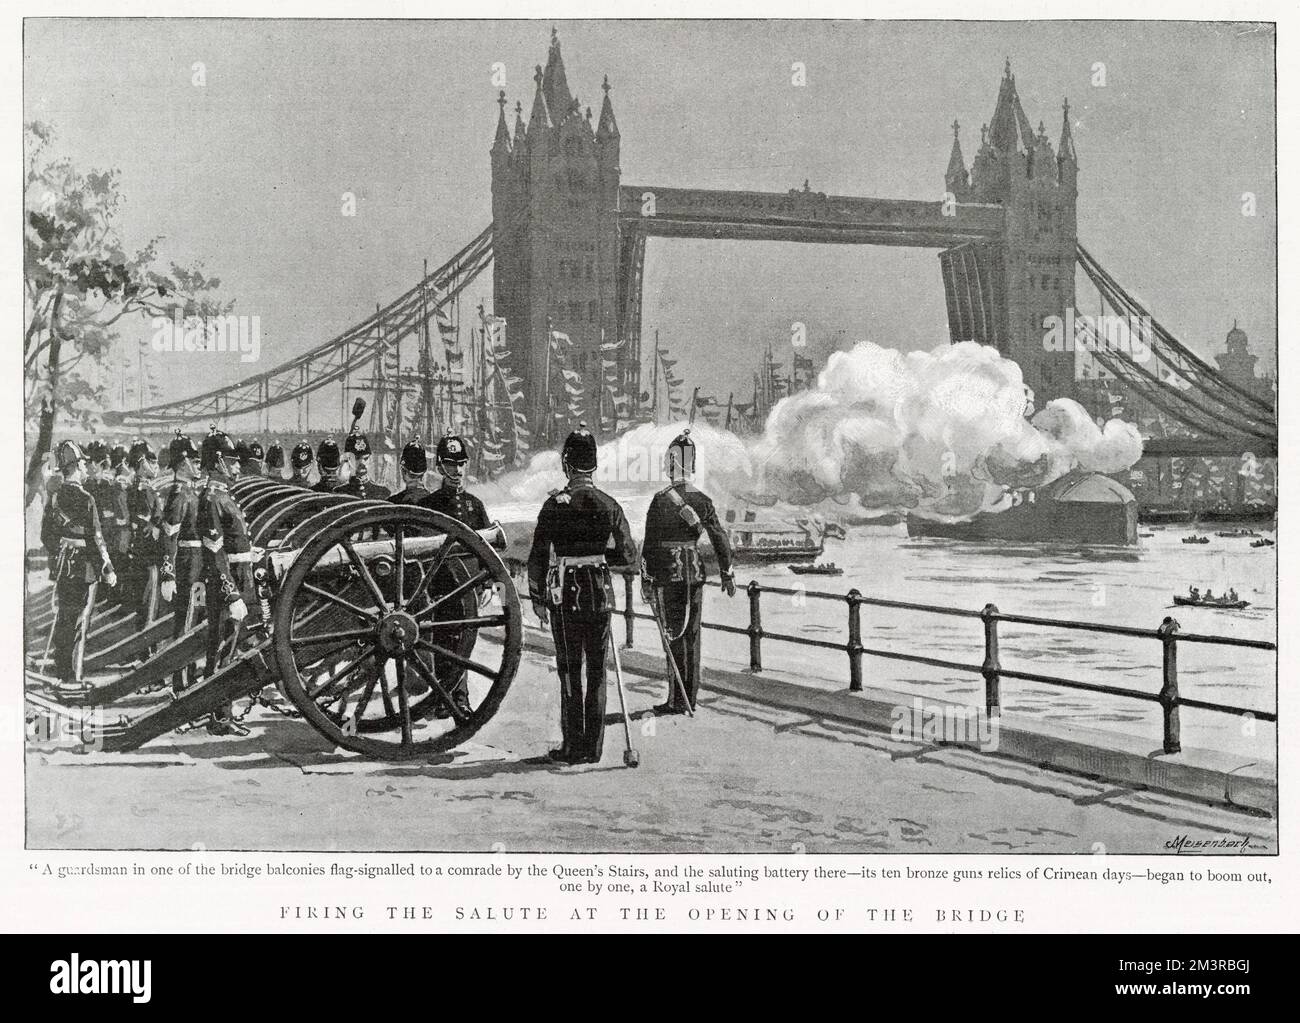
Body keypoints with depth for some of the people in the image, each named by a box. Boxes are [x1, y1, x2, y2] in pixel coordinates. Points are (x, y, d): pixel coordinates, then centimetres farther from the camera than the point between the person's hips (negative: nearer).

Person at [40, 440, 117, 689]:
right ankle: (72, 678, 3)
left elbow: (46, 535, 10)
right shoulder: (84, 499, -17)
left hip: (61, 568, 7)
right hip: (83, 569, -7)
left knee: (63, 620, 16)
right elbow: (95, 539, -17)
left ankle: (61, 672, 24)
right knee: (78, 624, 0)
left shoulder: (55, 497, 4)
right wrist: (108, 569, -10)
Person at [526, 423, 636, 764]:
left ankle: (573, 747, 6)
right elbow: (629, 554, 2)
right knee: (597, 672, 10)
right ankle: (593, 747, 13)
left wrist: (537, 598, 2)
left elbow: (538, 556, -7)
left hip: (564, 594, -2)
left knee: (570, 672, 5)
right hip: (600, 592, 2)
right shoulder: (609, 505, -1)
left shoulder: (555, 505, -8)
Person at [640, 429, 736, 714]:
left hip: (668, 572, -4)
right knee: (691, 635, 11)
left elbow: (650, 543, -11)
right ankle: (690, 698, 17)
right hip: (696, 571, 4)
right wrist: (727, 573, 11)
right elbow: (719, 538, 3)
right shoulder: (702, 500, 2)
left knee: (674, 635, -1)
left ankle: (677, 700, -2)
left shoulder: (661, 500, -11)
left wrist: (646, 579, -5)